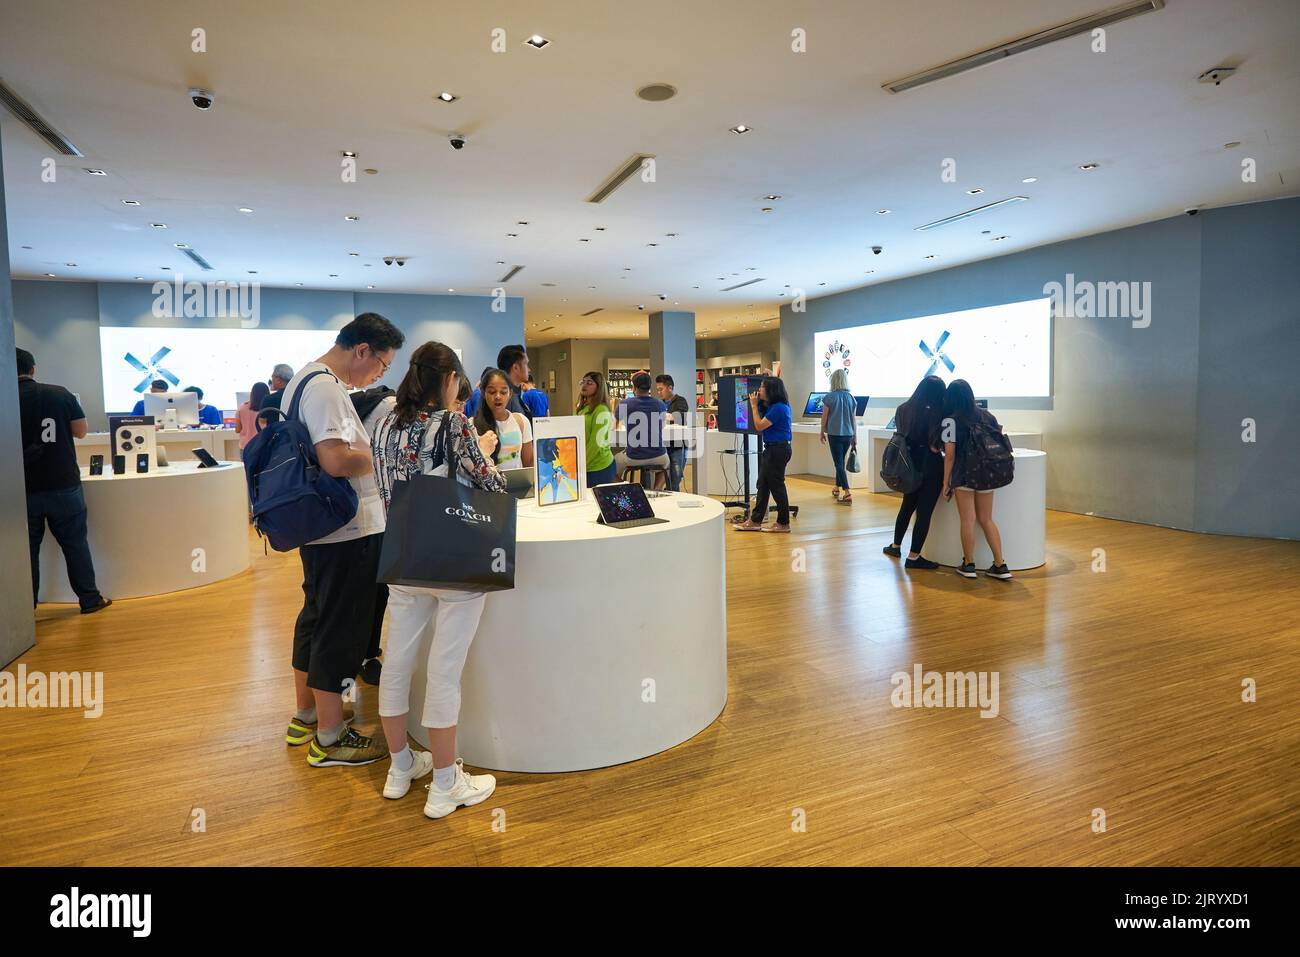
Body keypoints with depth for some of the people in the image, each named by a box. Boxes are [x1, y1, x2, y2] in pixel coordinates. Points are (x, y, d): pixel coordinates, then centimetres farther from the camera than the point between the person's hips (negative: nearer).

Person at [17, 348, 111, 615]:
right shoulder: (60, 394, -5)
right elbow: (81, 432, 2)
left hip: (23, 488, 0)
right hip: (64, 484, 0)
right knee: (75, 543, 9)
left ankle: (26, 608, 17)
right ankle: (90, 599, 15)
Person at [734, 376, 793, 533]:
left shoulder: (778, 408, -18)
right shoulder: (772, 406, 13)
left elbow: (759, 426, -17)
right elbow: (760, 428, 14)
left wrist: (754, 405, -10)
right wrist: (755, 405, 8)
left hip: (778, 449, -10)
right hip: (771, 449, 10)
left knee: (776, 485, -2)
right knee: (763, 485, 12)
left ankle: (783, 523, 8)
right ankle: (755, 521, 18)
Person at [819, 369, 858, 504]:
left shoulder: (829, 397, -8)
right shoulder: (851, 397, 3)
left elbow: (824, 417, -4)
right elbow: (854, 419, 7)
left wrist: (822, 433, 9)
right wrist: (855, 436, 15)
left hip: (834, 434, -4)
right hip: (848, 434, 4)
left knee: (839, 463, -3)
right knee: (840, 461, 20)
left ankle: (847, 494, -14)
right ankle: (837, 489, 35)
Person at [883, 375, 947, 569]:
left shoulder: (903, 410, 4)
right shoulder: (934, 414, -16)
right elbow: (934, 446, -18)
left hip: (911, 464, 7)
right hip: (930, 466, -7)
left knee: (907, 506, 22)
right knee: (924, 511, 0)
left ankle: (895, 546, 35)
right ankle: (914, 557, 4)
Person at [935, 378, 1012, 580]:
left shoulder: (950, 421, -7)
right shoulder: (987, 416, 9)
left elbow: (950, 455, -9)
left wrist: (946, 482, -4)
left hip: (963, 475, -5)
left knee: (967, 520, 3)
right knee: (986, 519, 12)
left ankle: (968, 565, 12)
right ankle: (1000, 565, 11)